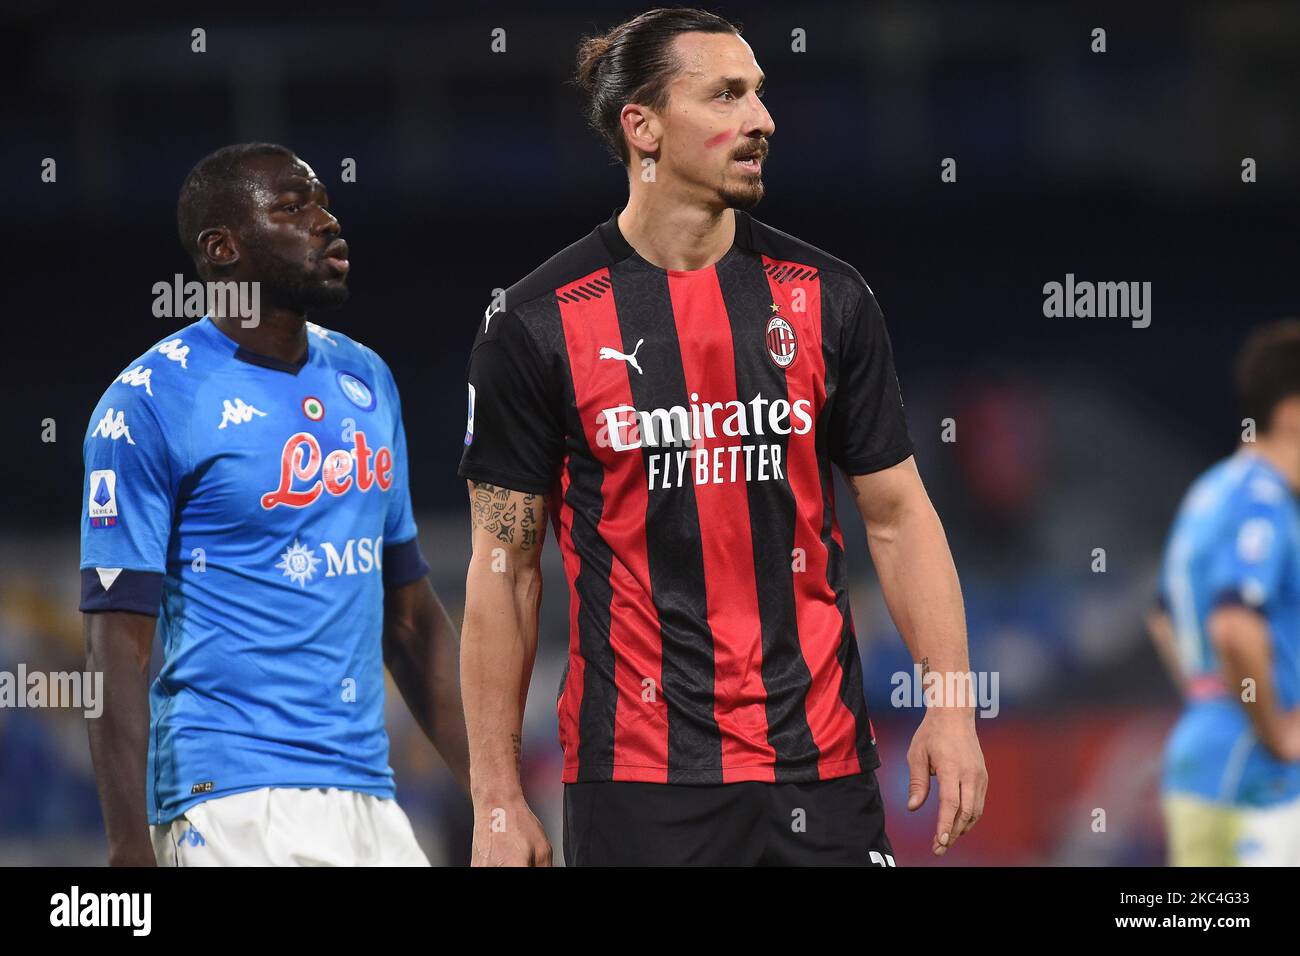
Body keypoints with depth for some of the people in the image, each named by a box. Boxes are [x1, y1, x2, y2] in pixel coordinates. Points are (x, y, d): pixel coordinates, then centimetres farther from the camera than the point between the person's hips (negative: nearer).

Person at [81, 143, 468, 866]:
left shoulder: (366, 380, 15)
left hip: (369, 797, 7)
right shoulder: (152, 402, -7)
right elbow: (120, 646, -11)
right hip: (234, 802, -7)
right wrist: (131, 850, -18)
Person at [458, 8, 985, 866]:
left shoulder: (827, 299, 6)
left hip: (820, 764, 2)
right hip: (636, 779, -2)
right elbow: (505, 568, 1)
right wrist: (498, 801, -2)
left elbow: (897, 515, 9)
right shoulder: (535, 326, -2)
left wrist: (952, 705, -3)